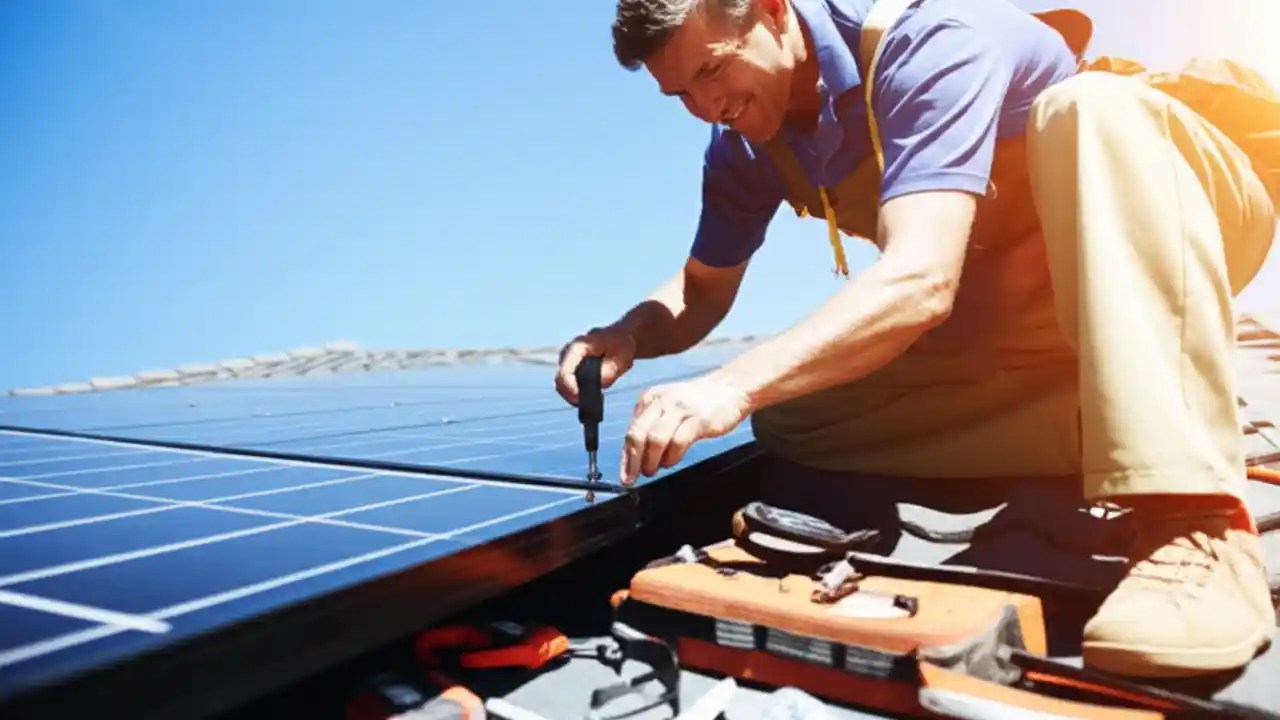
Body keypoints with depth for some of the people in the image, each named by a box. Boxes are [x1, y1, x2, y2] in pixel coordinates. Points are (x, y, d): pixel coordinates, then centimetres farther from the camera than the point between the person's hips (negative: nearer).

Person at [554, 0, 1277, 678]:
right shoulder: (746, 141, -6)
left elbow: (921, 282, -40)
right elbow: (702, 291, 3)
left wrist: (735, 384, -48)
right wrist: (628, 335, -18)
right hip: (1014, 330, 5)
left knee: (1087, 107, -36)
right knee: (789, 420, -13)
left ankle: (1200, 528, -39)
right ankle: (1129, 424, -14)